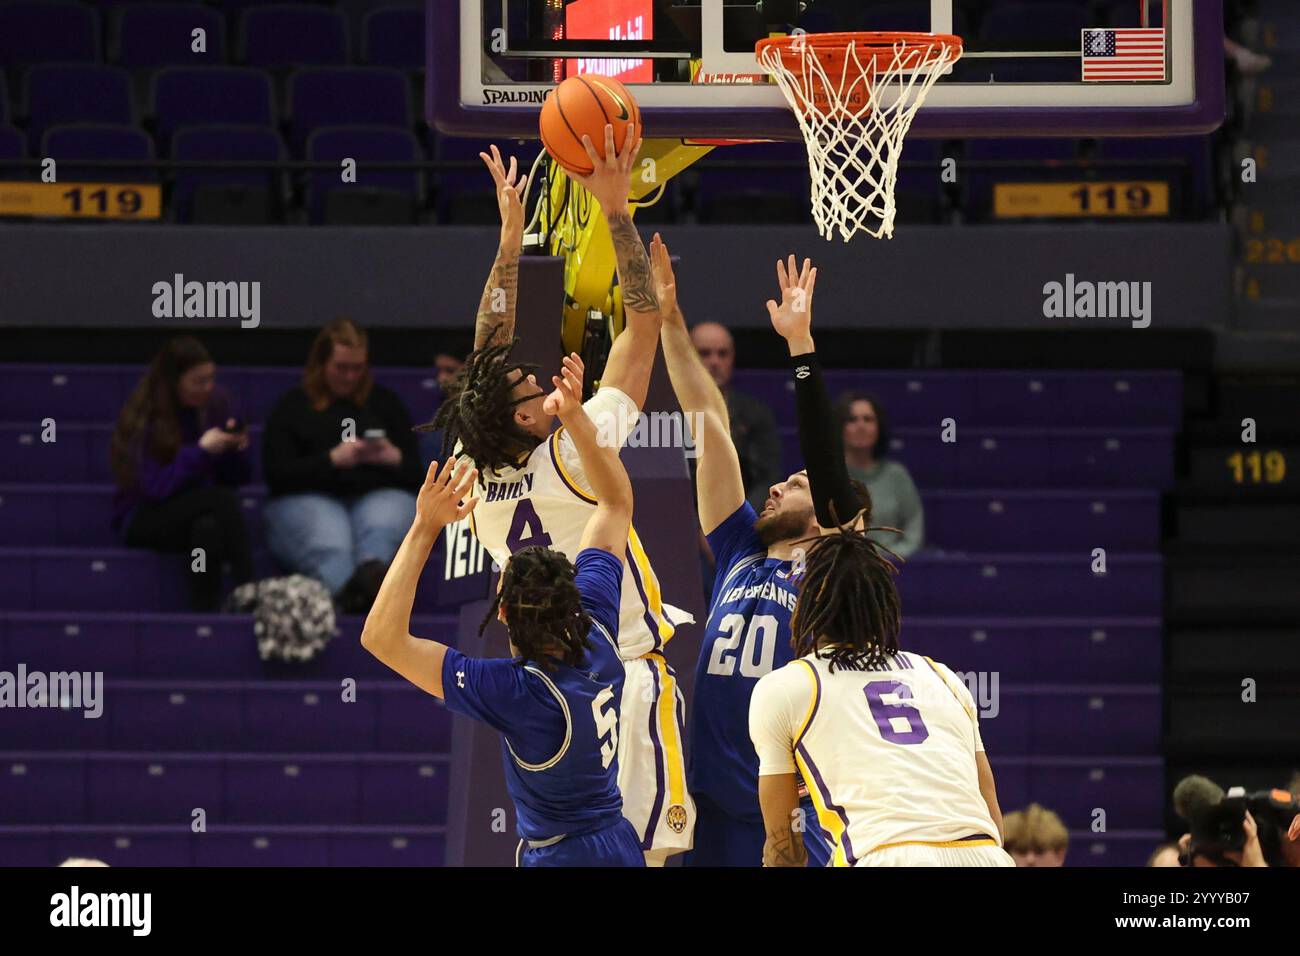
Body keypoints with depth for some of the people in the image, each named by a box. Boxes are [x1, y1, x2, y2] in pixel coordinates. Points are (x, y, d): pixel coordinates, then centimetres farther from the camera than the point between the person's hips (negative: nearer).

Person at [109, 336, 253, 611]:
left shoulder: (215, 402, 0)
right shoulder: (142, 420, -14)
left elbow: (237, 479, 7)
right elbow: (155, 488, -23)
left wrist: (236, 450, -16)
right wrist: (202, 451, -28)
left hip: (195, 512, 4)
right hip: (143, 520, -4)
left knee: (207, 527, -36)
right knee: (222, 498, -32)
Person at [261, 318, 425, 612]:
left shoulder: (384, 403, 24)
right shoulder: (293, 406, 17)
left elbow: (416, 473, 20)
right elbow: (277, 474, 3)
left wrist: (393, 458, -5)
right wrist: (333, 459, -10)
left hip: (380, 494, 1)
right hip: (309, 498, -1)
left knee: (381, 526, -38)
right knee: (328, 543, -38)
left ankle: (371, 573, -72)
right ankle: (345, 590, -70)